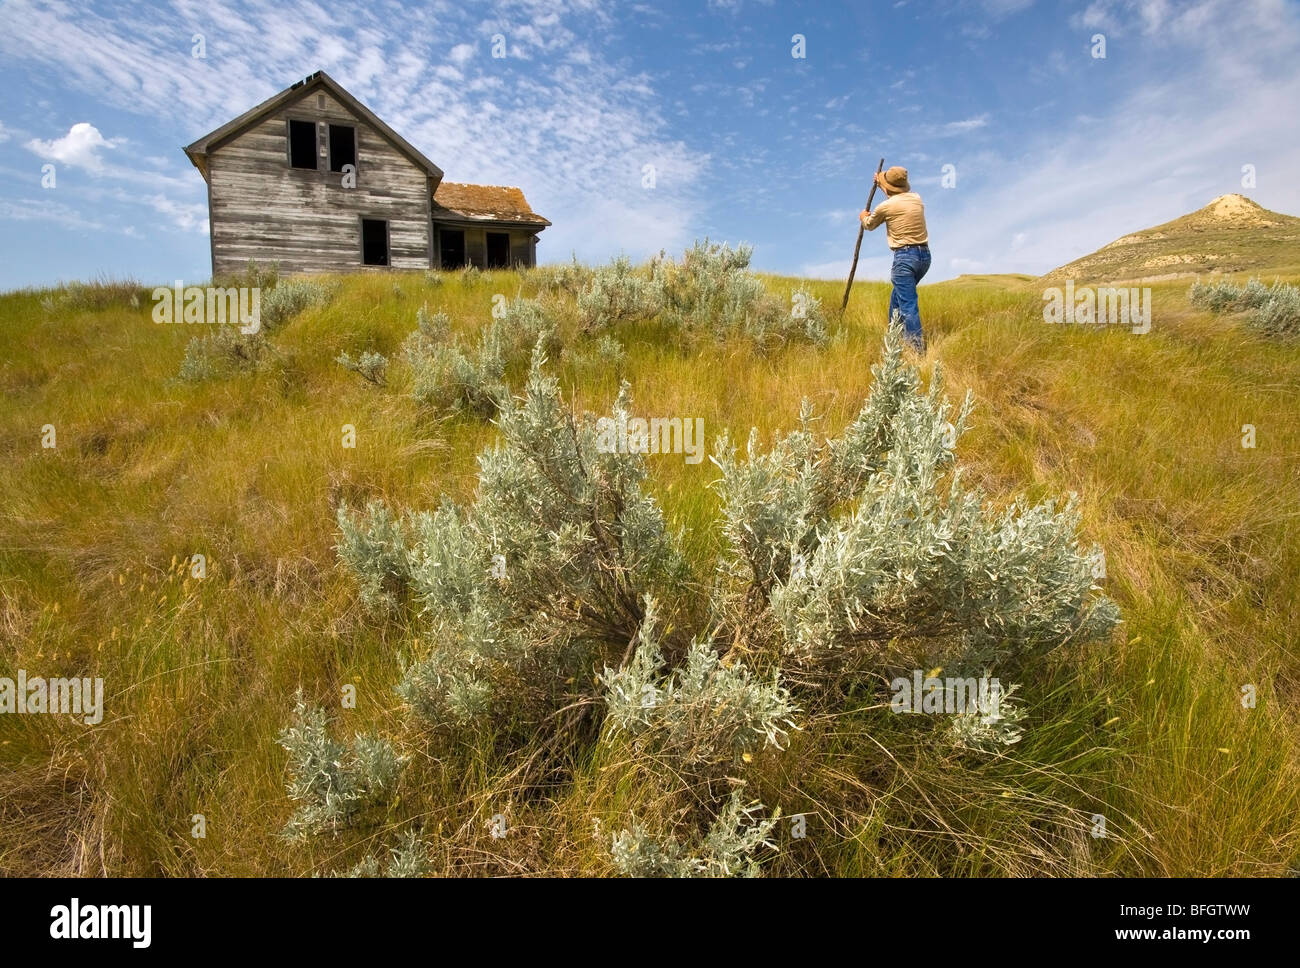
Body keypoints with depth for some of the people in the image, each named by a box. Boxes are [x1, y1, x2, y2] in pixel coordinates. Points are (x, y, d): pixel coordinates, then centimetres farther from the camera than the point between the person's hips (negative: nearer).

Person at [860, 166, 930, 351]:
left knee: (907, 304, -9)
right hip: (925, 255, 7)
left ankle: (917, 348, -16)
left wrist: (864, 217, 40)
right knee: (897, 296, 24)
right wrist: (880, 183, 49)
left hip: (905, 256, -7)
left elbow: (869, 225, 16)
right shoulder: (916, 198, 11)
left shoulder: (885, 207, -6)